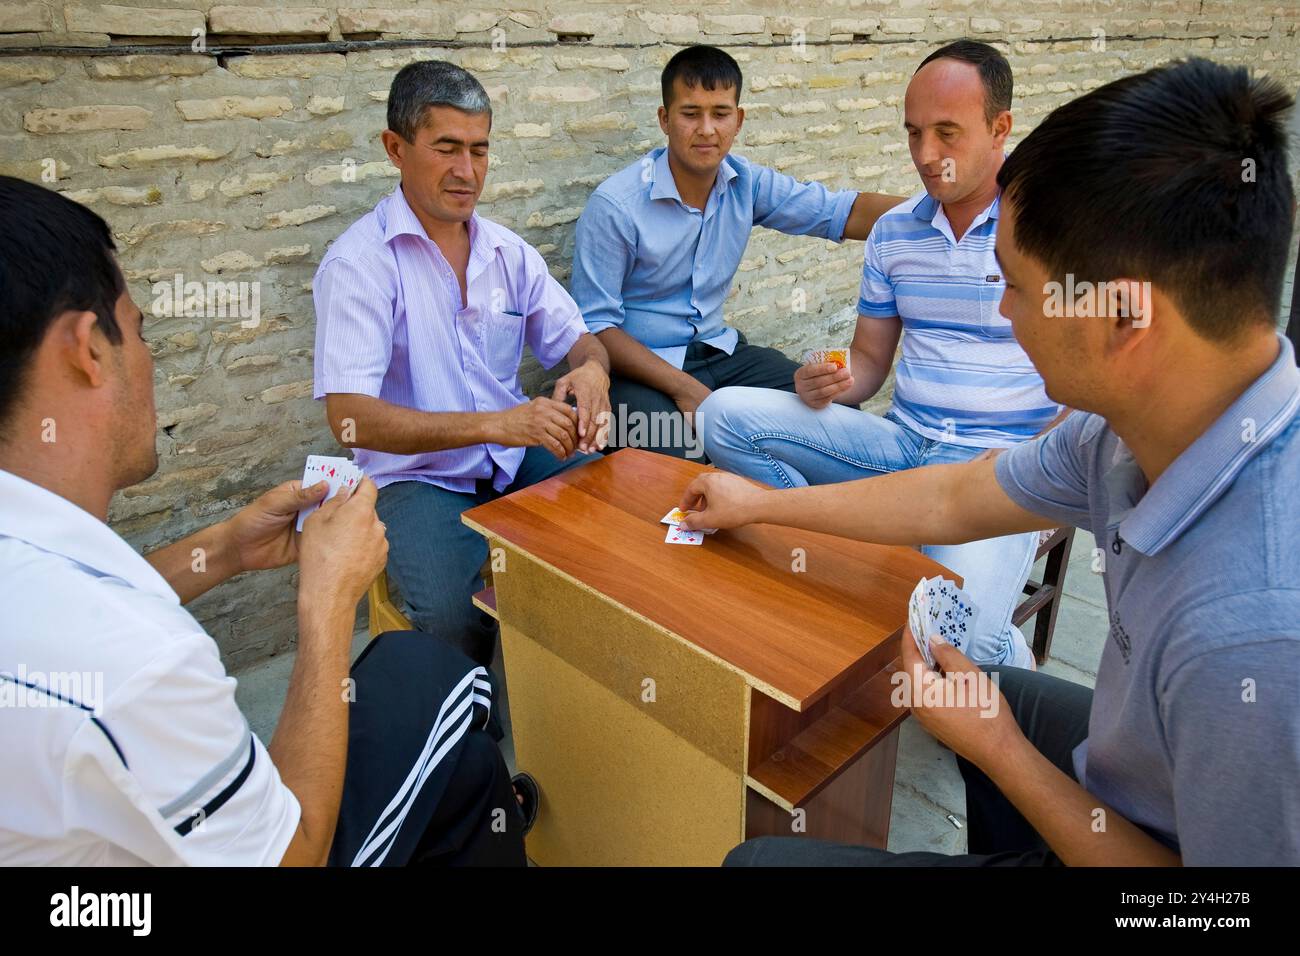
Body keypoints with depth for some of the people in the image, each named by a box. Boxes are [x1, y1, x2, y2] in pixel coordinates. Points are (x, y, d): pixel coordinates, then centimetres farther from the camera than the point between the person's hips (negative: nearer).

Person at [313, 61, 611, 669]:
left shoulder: (508, 251, 10)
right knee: (457, 616, -32)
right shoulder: (358, 261, -9)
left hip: (520, 458, 6)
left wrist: (592, 370, -13)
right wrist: (494, 424, -30)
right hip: (419, 477, -5)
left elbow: (578, 341, 15)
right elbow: (350, 417, -18)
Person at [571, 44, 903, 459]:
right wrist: (684, 390, -23)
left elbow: (843, 212, -3)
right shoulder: (613, 205, -15)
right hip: (637, 364, -5)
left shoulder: (747, 183, 0)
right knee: (676, 455, -33)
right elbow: (595, 324, -15)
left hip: (716, 349, 6)